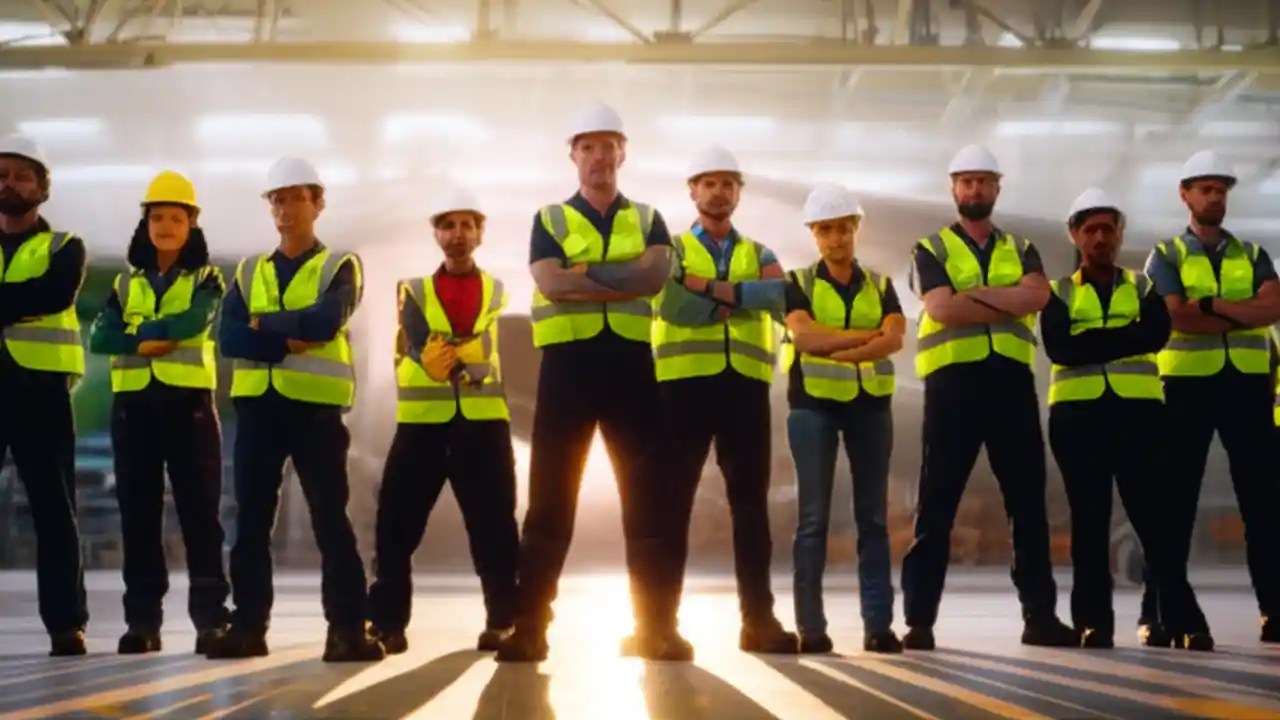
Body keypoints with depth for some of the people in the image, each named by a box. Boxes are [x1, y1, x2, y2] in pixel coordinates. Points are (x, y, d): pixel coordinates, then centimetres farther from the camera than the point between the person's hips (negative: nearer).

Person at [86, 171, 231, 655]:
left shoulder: (206, 279, 6)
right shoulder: (126, 283, 15)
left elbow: (193, 322, -16)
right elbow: (99, 338, -1)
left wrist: (137, 330, -9)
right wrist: (146, 342, -16)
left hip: (189, 403, -3)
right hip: (134, 405, 3)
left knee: (199, 512, -3)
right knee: (138, 513, 2)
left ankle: (210, 618, -1)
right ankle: (142, 620, 7)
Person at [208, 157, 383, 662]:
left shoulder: (340, 266, 3)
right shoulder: (249, 272, 14)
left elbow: (326, 322, -17)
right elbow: (229, 338, -1)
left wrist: (263, 324, -6)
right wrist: (289, 341, -14)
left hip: (315, 406, -4)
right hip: (257, 404, 4)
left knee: (330, 519, -3)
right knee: (251, 520, 6)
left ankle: (349, 629, -1)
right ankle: (248, 626, 13)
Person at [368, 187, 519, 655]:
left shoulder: (495, 292, 12)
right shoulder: (414, 291, 11)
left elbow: (483, 345, -8)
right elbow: (418, 343, -8)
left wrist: (446, 355, -26)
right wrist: (430, 360, -29)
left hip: (483, 420, 0)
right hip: (422, 420, 0)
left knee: (493, 526, 0)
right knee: (397, 524, -2)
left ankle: (504, 622, 9)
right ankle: (387, 622, 7)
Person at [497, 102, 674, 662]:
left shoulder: (647, 220, 13)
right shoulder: (550, 220, 10)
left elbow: (657, 274, -9)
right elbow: (550, 283, -10)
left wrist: (587, 272, -13)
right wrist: (624, 278, -11)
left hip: (630, 362, 1)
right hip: (567, 362, -1)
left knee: (646, 496, 1)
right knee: (550, 497, 0)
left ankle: (652, 626, 7)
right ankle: (529, 626, 2)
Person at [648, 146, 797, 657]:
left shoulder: (758, 254, 17)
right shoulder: (670, 249, 10)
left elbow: (775, 294, -7)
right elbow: (678, 309, -10)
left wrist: (708, 287, -13)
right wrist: (740, 299, -7)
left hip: (745, 384, 2)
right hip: (685, 382, -2)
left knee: (750, 502, 2)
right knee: (674, 502, -1)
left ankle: (758, 620, 5)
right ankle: (661, 620, 2)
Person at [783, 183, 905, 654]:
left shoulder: (880, 285, 10)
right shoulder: (799, 283, 4)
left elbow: (895, 339, -7)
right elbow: (803, 335, -15)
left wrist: (839, 352, -18)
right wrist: (867, 335, -11)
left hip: (871, 403, 2)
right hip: (814, 404, -2)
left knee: (873, 516, 2)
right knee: (814, 516, -3)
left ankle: (878, 624, 3)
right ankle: (811, 626, -1)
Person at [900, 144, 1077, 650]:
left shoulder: (1021, 250, 17)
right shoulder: (931, 249, 8)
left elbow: (1038, 296, -6)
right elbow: (942, 310, -11)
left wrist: (977, 293, -12)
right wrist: (1010, 302, -8)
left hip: (1011, 378, 3)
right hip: (953, 379, -3)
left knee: (1028, 501, 6)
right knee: (937, 504, -2)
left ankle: (1040, 616, 12)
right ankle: (919, 619, 0)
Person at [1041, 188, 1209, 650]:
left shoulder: (1142, 286, 14)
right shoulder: (1059, 292, 11)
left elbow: (1157, 334, -7)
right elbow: (1059, 348, -8)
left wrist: (1093, 343, -12)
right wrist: (1124, 337, -9)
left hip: (1138, 409, 0)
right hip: (1078, 412, 0)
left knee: (1153, 514, -2)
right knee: (1089, 518, 1)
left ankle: (1183, 617, 0)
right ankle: (1094, 621, 2)